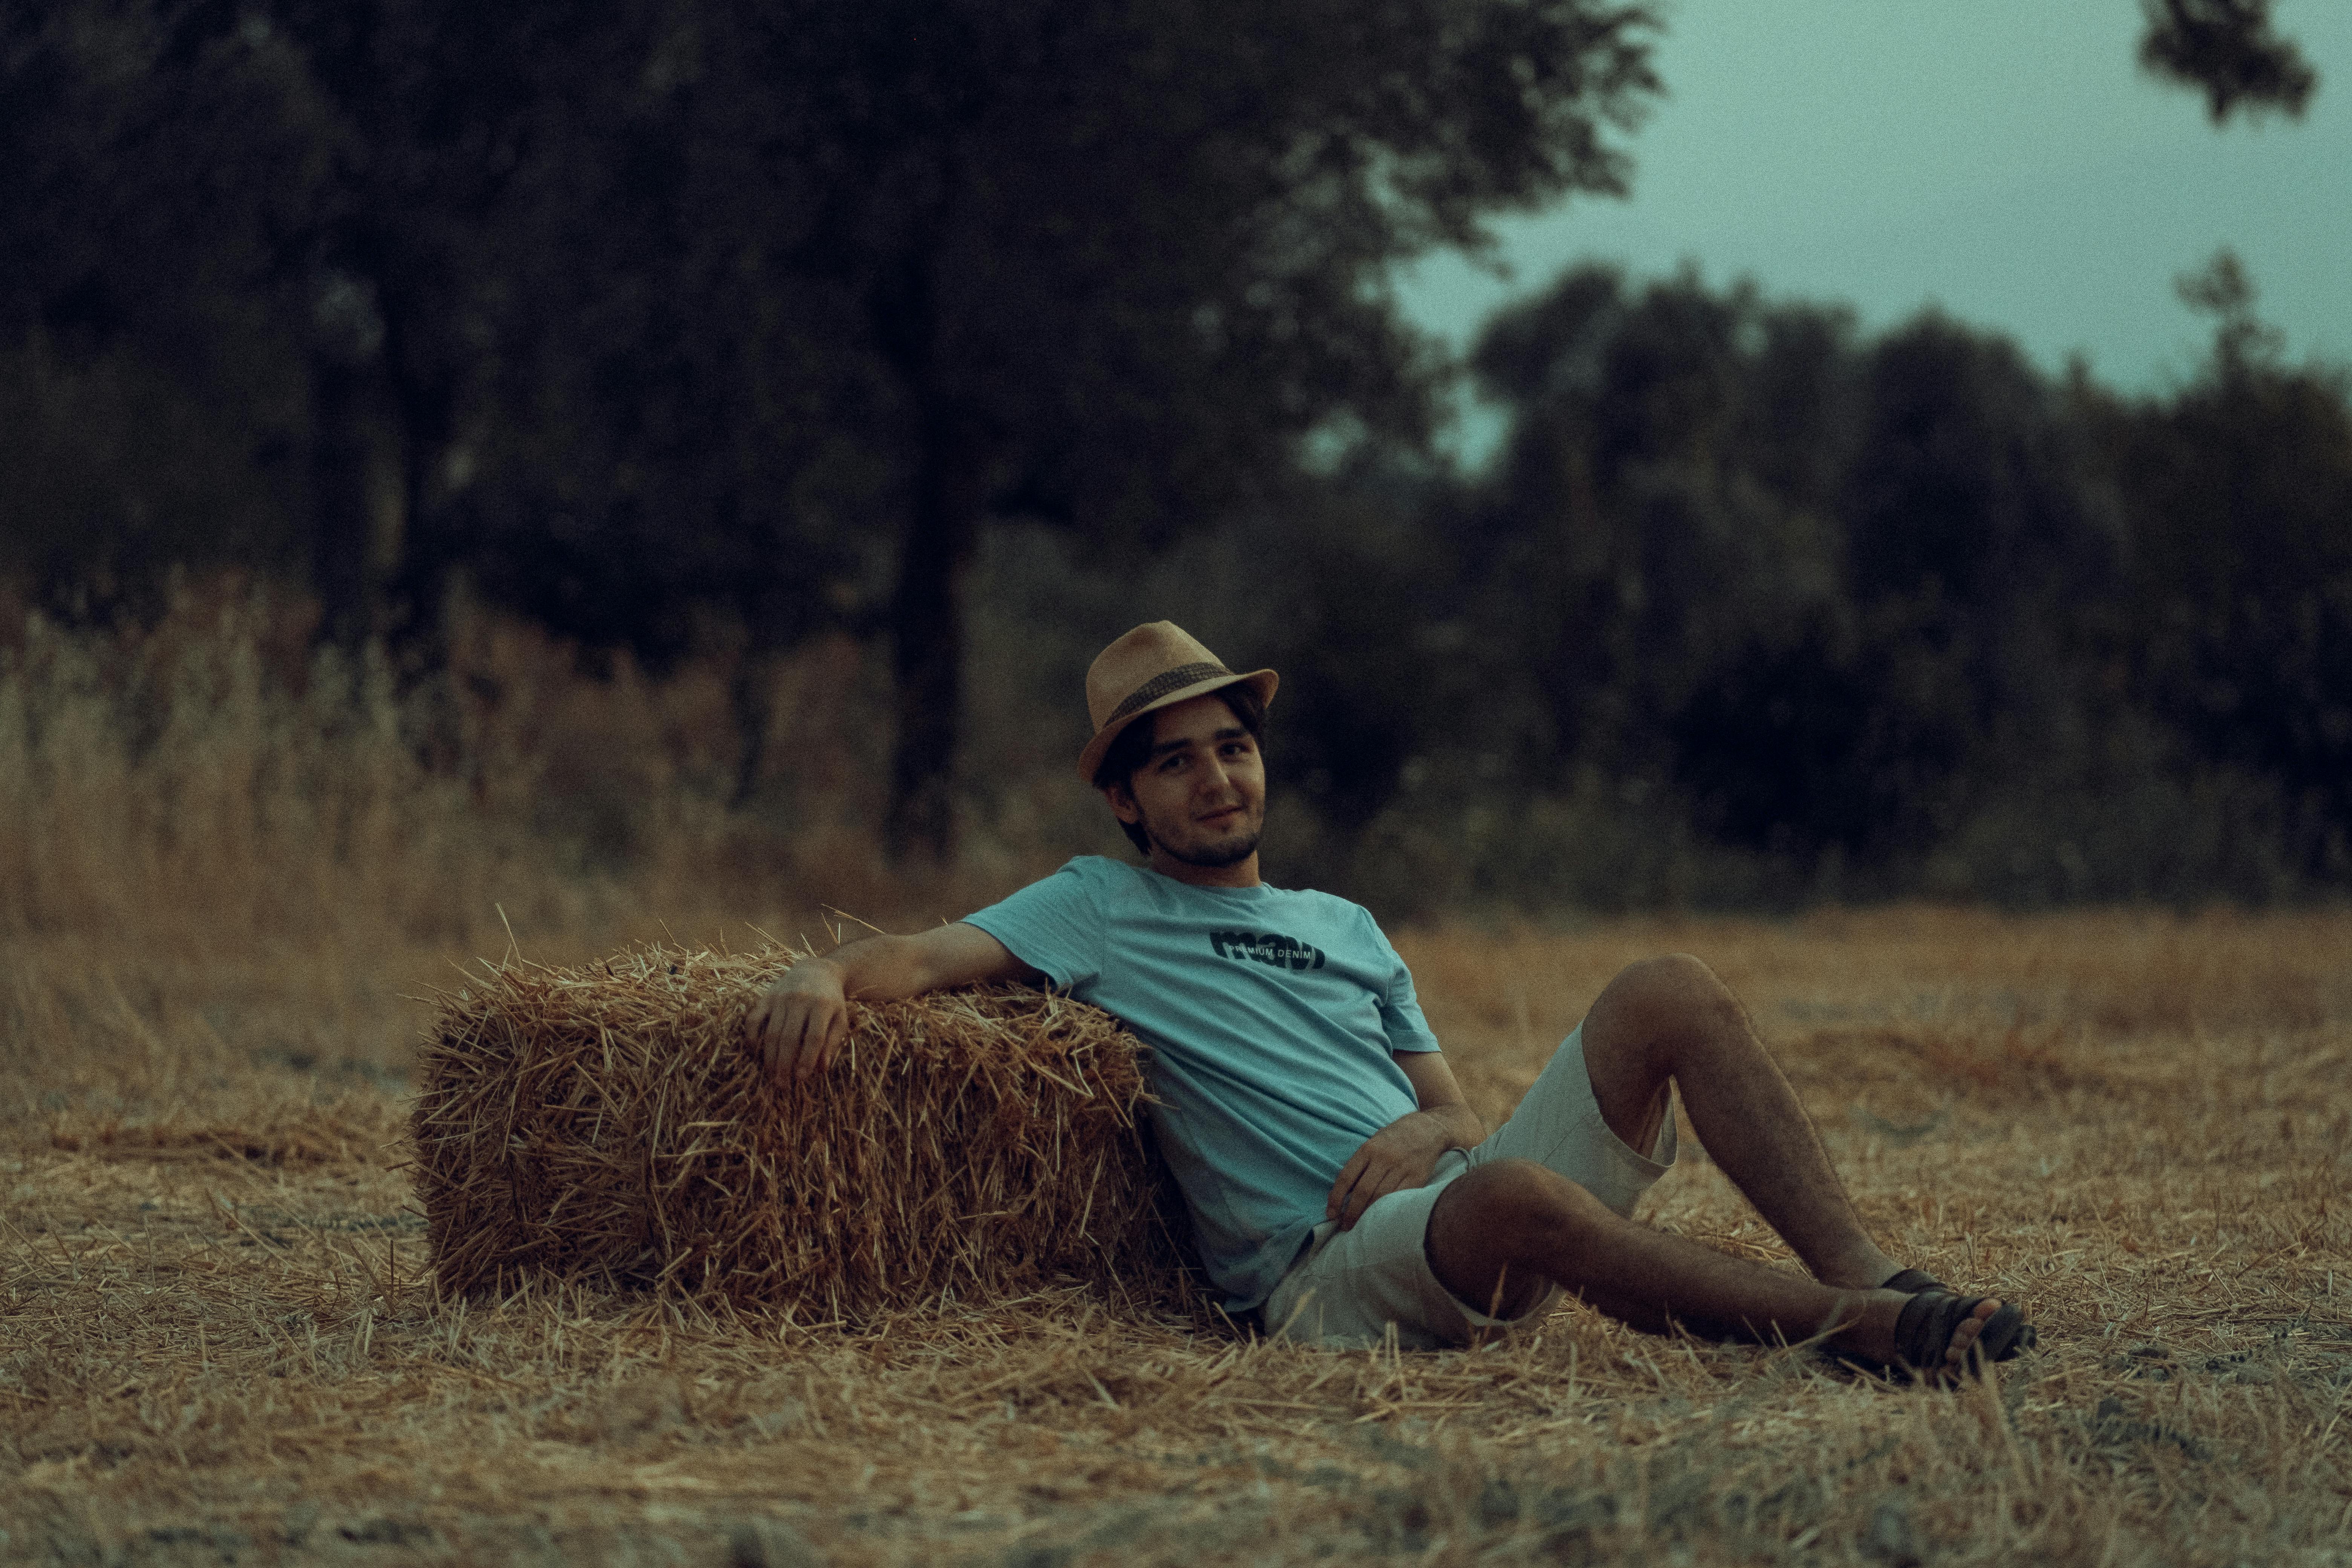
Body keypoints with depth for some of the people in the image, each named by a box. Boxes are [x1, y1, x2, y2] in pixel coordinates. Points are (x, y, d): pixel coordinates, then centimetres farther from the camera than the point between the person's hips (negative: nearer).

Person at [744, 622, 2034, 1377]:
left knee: (1670, 993, -15)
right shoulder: (1100, 909, 13)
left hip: (1463, 1205, 6)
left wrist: (1431, 1131, -2)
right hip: (1325, 1280, -6)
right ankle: (1854, 1333, -38)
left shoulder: (1345, 930, 28)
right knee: (1513, 1196, -40)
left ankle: (1869, 1280, -25)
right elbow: (925, 959, -1)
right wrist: (824, 978, -24)